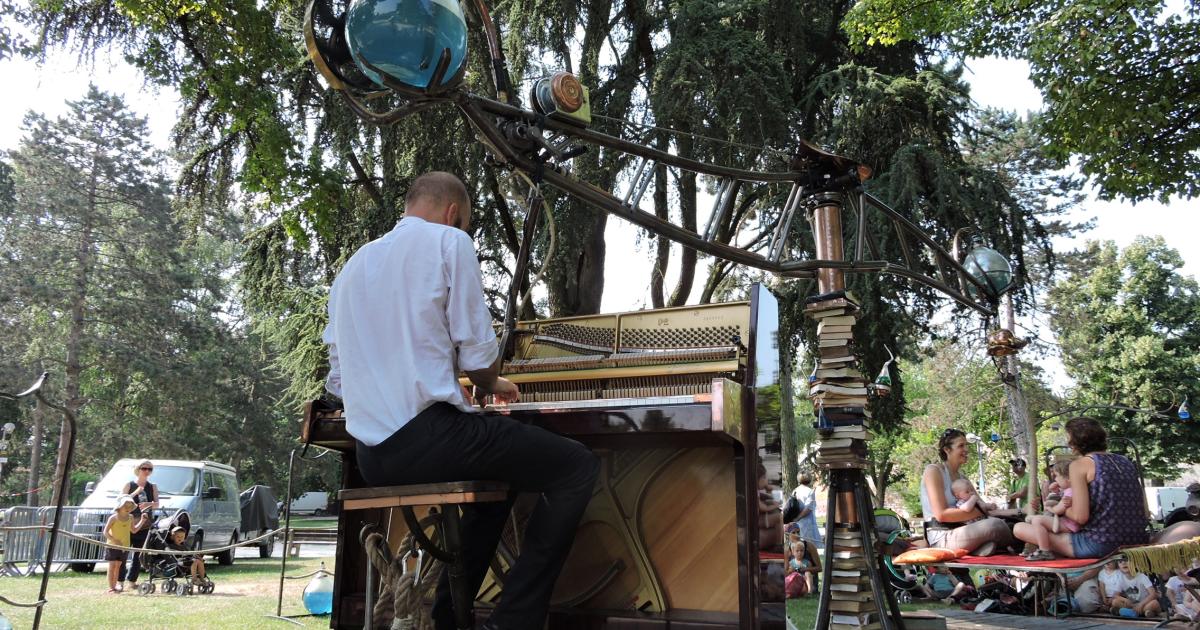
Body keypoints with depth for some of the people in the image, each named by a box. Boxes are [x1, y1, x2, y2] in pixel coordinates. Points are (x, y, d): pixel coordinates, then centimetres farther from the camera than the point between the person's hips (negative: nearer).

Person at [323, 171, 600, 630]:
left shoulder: (353, 266, 19)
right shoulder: (448, 241, -1)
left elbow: (337, 381, 19)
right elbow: (477, 352, -8)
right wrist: (491, 384, 15)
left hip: (372, 458, 8)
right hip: (427, 435, -8)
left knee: (498, 477, 30)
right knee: (578, 467, 2)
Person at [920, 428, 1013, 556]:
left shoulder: (962, 477, 19)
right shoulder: (933, 471, -5)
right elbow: (941, 514, -15)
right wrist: (978, 513, -16)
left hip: (961, 533, 7)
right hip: (942, 538, -7)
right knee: (994, 524, -25)